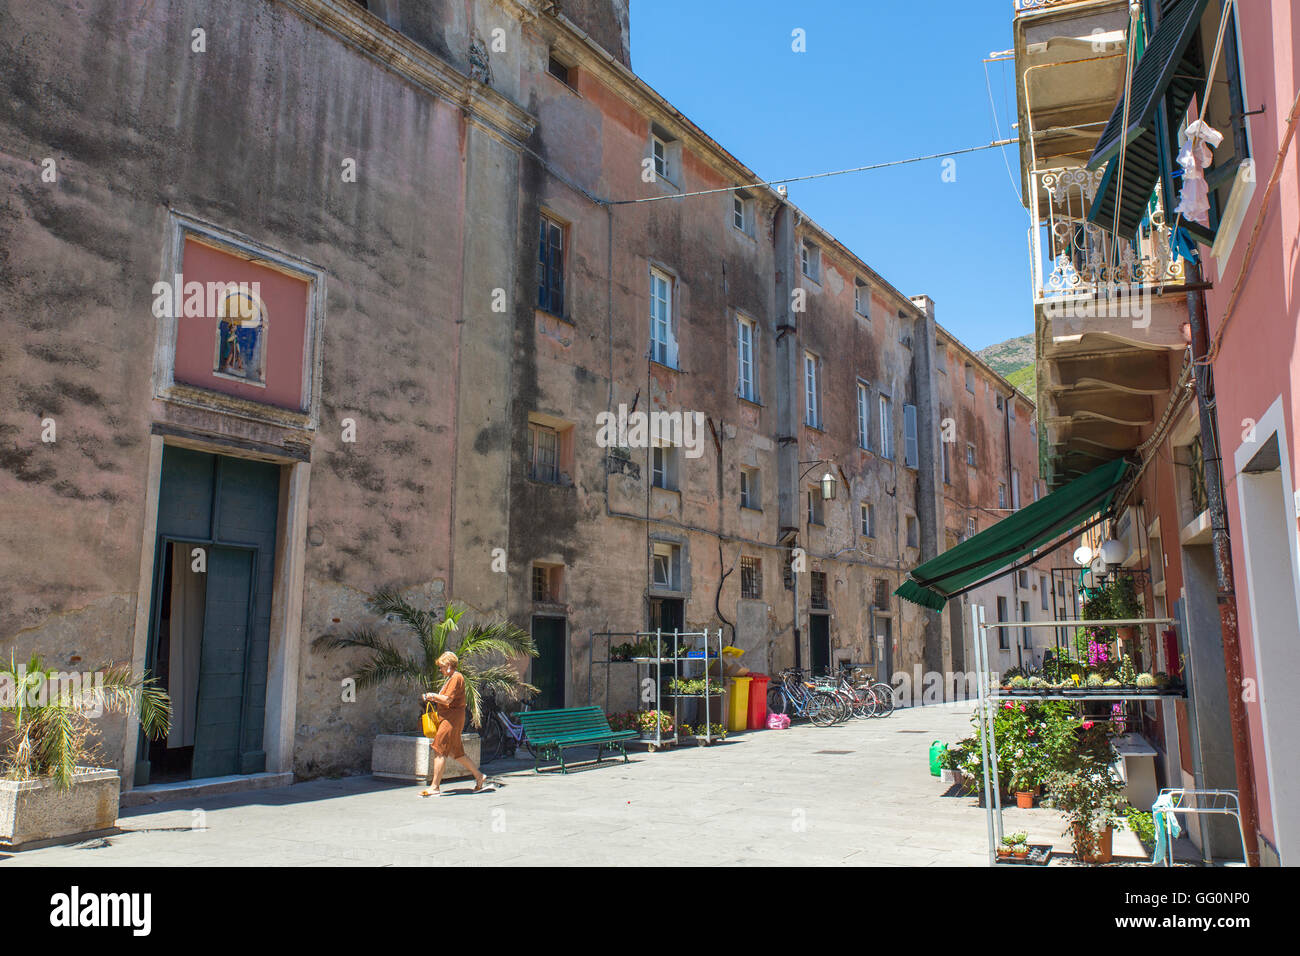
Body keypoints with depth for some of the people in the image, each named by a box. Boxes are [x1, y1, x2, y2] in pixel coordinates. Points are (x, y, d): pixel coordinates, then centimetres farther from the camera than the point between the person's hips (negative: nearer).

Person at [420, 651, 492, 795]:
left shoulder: (456, 677, -13)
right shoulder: (452, 678, 20)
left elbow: (447, 699, -19)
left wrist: (432, 696, -6)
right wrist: (433, 699, 10)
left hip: (452, 718, -10)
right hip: (449, 718, 10)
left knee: (439, 751, -9)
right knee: (457, 752, 12)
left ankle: (435, 788, -8)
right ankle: (480, 777, 18)